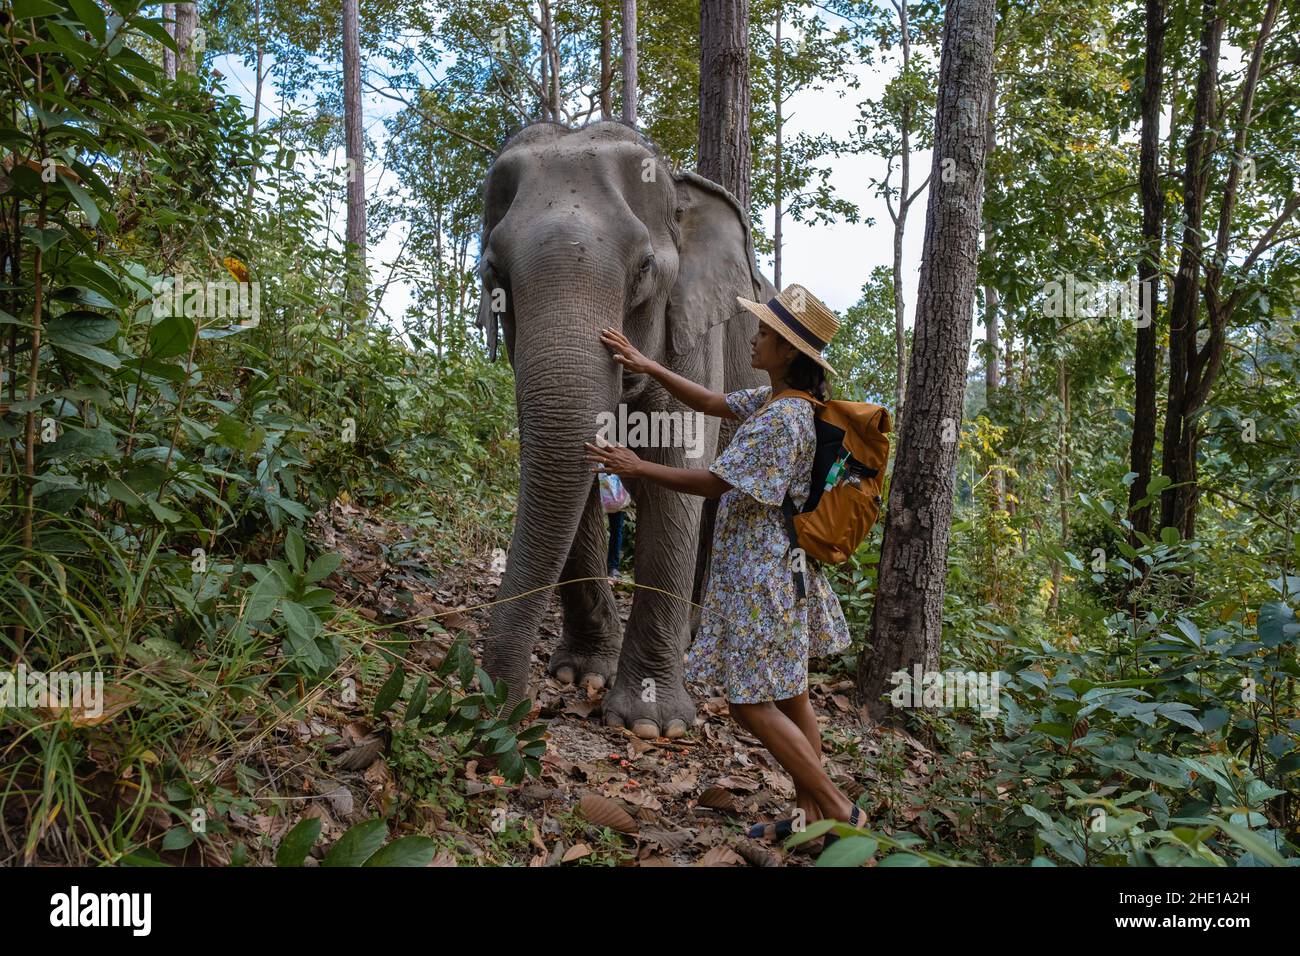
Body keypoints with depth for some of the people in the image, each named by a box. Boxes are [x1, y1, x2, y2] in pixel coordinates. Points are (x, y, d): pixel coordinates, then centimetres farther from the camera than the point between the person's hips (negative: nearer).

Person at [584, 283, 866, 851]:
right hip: (779, 570, 10)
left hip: (763, 575, -10)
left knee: (750, 704, -4)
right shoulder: (772, 401, 8)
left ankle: (841, 812, 5)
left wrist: (637, 468, -9)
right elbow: (711, 403, 16)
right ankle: (811, 813, 26)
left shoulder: (781, 419, -22)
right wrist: (647, 367, 11)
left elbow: (714, 483, -18)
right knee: (788, 697, 15)